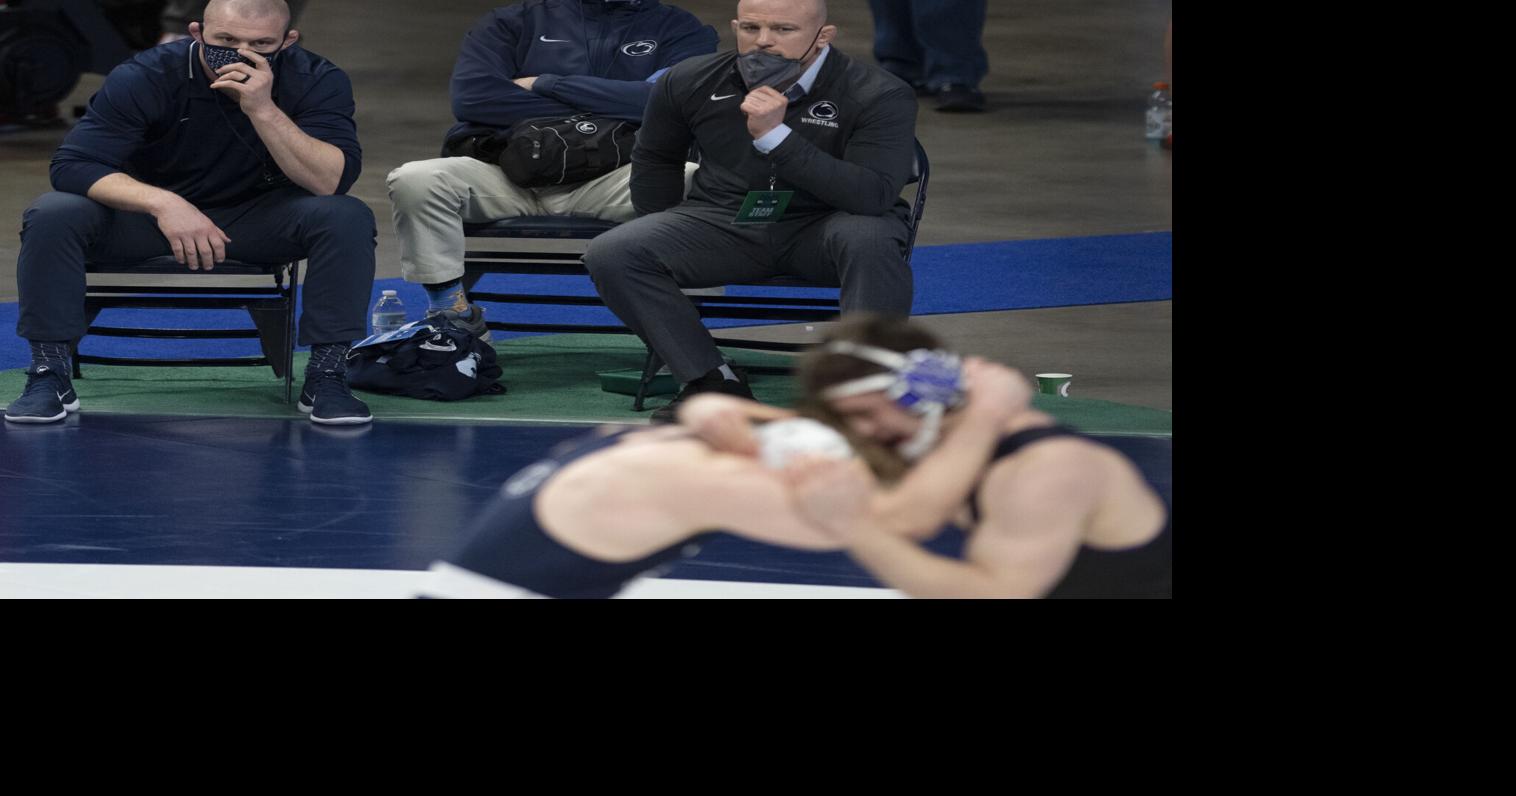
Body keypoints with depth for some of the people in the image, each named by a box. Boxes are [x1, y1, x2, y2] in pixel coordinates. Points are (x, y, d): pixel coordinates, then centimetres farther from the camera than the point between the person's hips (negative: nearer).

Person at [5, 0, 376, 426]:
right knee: (51, 215, -28)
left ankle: (326, 376, -20)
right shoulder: (146, 78, -22)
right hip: (148, 213, -1)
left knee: (348, 218, -28)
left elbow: (331, 182, -29)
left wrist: (263, 110, -41)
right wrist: (161, 203, -40)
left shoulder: (316, 81, -18)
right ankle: (49, 374, -17)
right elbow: (74, 164, -25)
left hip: (259, 223, 1)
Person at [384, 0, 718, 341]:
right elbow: (470, 95, -2)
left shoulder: (681, 29, 15)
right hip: (511, 174, 1)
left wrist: (545, 84, -1)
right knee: (415, 181, -27)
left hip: (611, 179, -1)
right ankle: (454, 321, -16)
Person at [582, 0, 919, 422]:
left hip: (823, 229, -3)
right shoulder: (691, 82, -4)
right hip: (725, 224, 3)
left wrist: (775, 136, -34)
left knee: (870, 237, -39)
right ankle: (713, 383, -13)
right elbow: (654, 160, 17)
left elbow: (874, 195, -31)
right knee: (610, 255, -19)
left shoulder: (879, 96, -16)